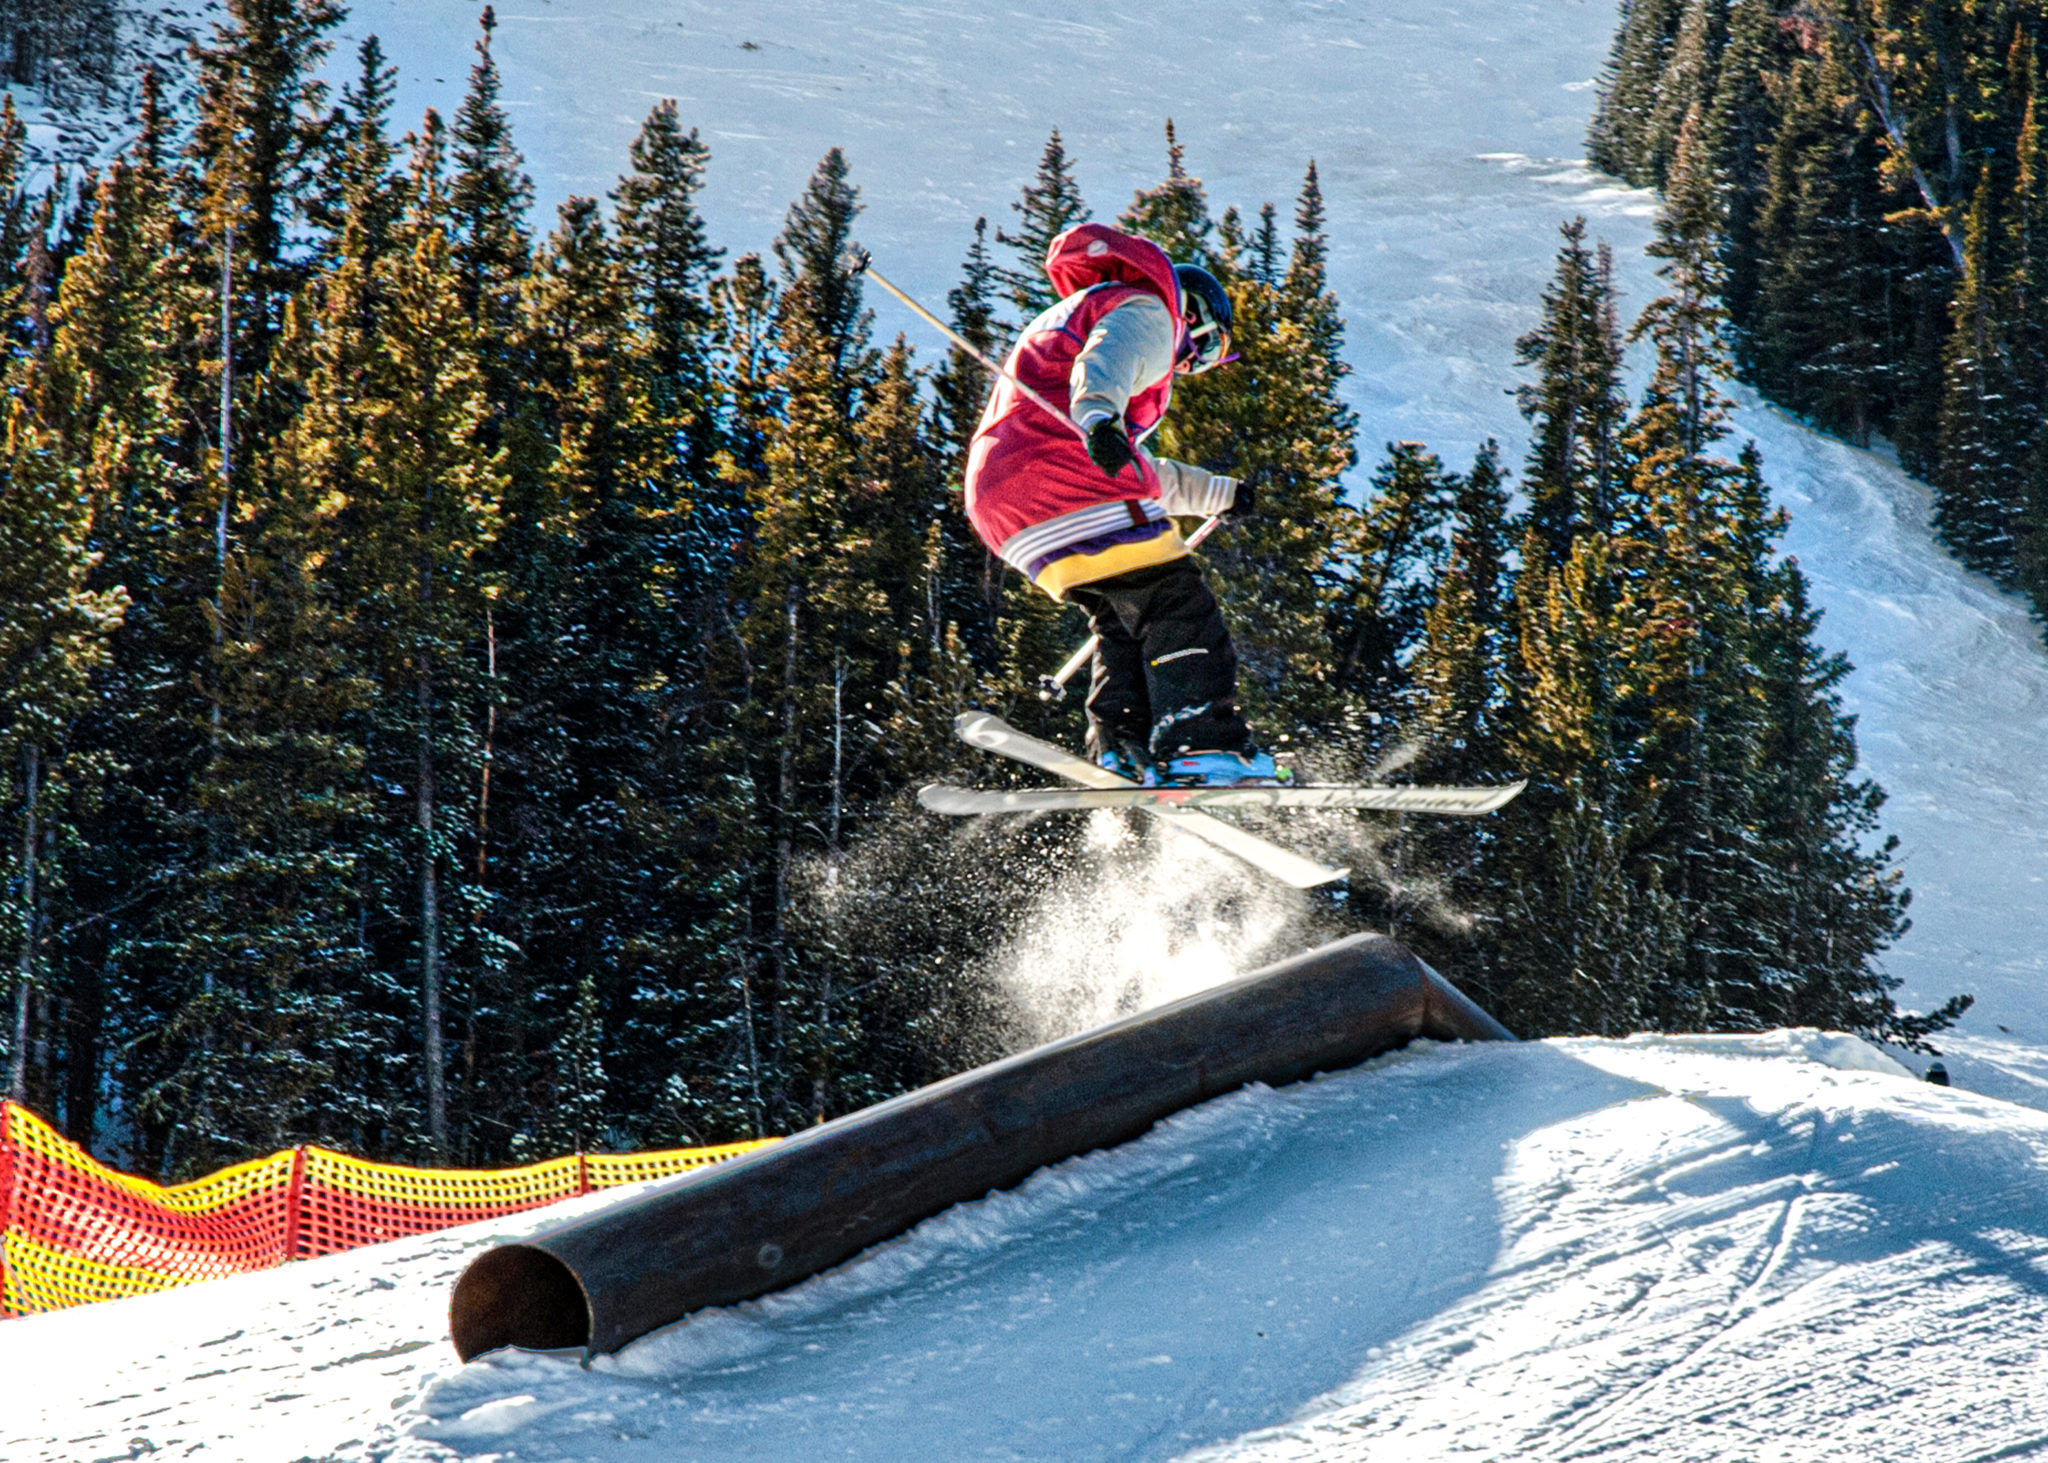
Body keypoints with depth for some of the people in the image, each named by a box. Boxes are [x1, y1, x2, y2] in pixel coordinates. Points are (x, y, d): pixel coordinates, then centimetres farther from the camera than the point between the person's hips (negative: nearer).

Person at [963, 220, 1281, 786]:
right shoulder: (1147, 311, 11)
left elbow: (1143, 473, 51)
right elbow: (1104, 363, -17)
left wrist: (1221, 493, 60)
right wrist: (1099, 418, -37)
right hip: (1060, 474, -10)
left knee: (1124, 620, 13)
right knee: (1174, 600, -13)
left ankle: (1121, 752, -3)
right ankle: (1203, 745, -26)